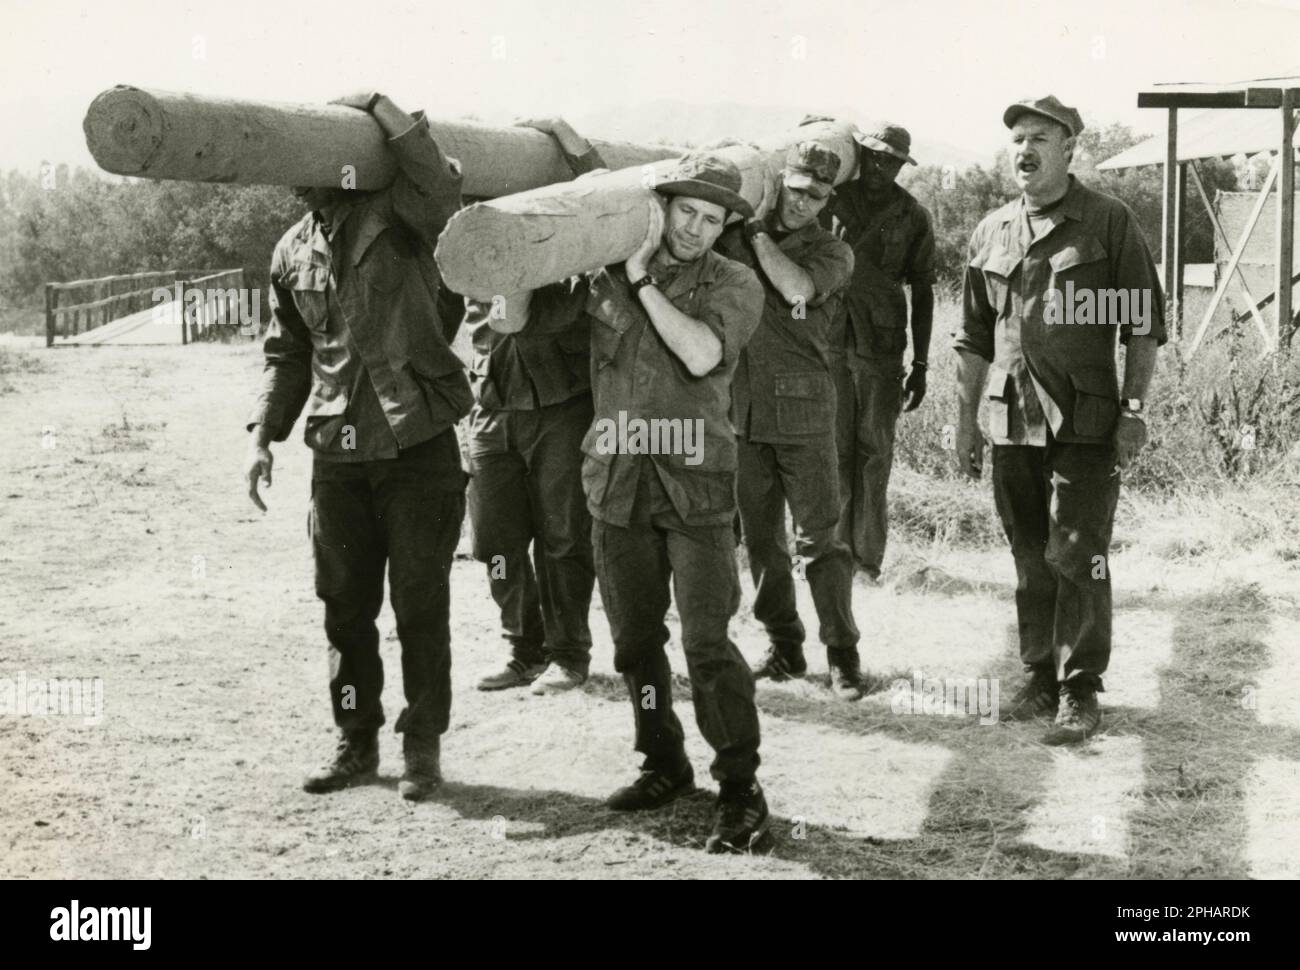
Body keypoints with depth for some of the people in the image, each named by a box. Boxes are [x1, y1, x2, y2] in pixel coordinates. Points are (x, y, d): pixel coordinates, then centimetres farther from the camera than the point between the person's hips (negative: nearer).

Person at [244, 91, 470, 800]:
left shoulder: (399, 218, -4)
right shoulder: (293, 252, 11)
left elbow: (440, 187, -28)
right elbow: (287, 354, 19)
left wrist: (377, 107, -23)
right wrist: (261, 436, 12)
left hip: (417, 446, -5)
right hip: (338, 454, 5)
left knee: (419, 605, 3)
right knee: (345, 604, 11)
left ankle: (422, 747, 15)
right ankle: (356, 742, 24)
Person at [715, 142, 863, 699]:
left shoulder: (830, 251, 3)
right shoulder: (733, 237, 11)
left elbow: (797, 287, -16)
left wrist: (759, 235, -8)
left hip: (802, 409, -3)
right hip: (741, 407, 3)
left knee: (818, 536, -4)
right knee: (760, 537, 8)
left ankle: (842, 652, 4)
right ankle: (784, 646, 19)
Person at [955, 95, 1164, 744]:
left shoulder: (1109, 223, -2)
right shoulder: (991, 233, 11)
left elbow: (1143, 326, -2)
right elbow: (974, 339, 16)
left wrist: (1133, 410, -8)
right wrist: (965, 422, 13)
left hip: (1085, 422, -4)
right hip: (1012, 420, 5)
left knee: (1077, 557, -5)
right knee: (1030, 561, 11)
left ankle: (1080, 691, 4)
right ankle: (1039, 679, 22)